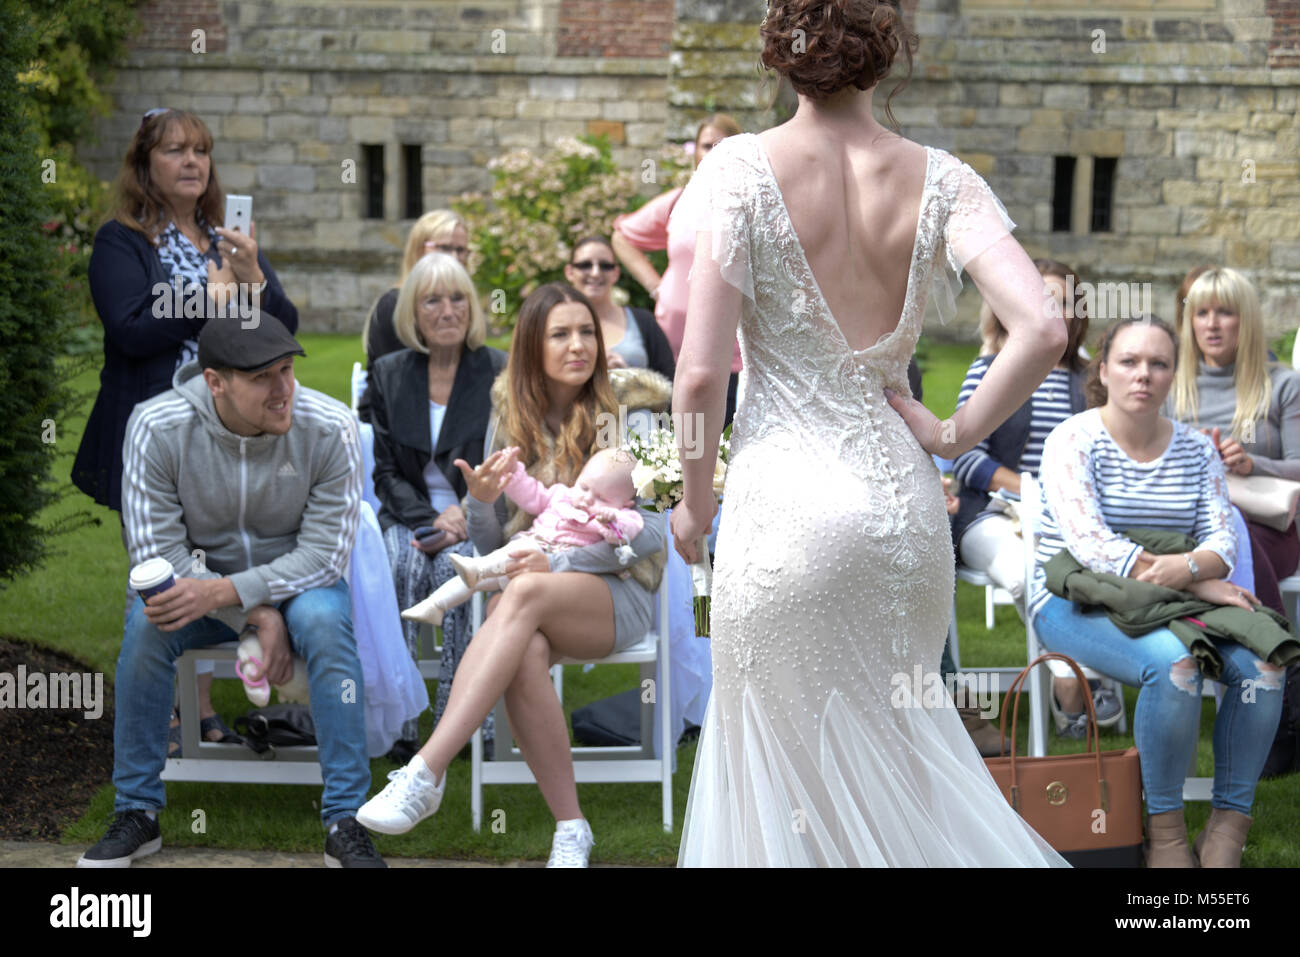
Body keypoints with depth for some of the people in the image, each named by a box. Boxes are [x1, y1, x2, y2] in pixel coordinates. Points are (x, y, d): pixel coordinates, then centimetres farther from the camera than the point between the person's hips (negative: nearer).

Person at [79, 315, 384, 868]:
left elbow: (324, 553, -17)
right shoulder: (156, 427, -20)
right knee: (147, 622, -30)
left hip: (296, 580, 0)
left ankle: (345, 823, -26)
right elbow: (156, 551, -17)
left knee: (324, 620, -33)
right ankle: (136, 813, -14)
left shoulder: (328, 427, -20)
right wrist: (257, 617, -25)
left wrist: (225, 593, -32)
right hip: (197, 583, 1)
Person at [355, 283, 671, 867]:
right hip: (531, 585, 3)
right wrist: (481, 500, -12)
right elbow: (488, 544, 12)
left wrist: (560, 561, -17)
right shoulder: (512, 413, 10)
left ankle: (426, 773, -42)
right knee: (526, 654, -36)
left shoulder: (626, 412, 0)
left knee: (527, 593, -37)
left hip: (619, 592, -2)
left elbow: (649, 534, -5)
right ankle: (570, 829, -25)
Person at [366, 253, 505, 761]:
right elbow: (386, 470, 8)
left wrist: (462, 517, -14)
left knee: (456, 565, -34)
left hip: (479, 521, -1)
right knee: (398, 567, -32)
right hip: (409, 516, 2)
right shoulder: (388, 374, 10)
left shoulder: (500, 373, 3)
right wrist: (428, 520, -9)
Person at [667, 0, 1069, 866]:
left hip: (785, 502, -3)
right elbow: (1044, 331, -12)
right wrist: (955, 435, 2)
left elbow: (700, 375, -11)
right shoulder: (939, 180, -1)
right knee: (893, 740, 22)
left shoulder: (742, 170, -8)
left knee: (798, 762, 11)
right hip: (903, 497, 4)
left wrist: (695, 499, 4)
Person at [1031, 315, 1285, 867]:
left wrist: (1186, 567, -24)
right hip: (1075, 605, -5)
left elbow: (1221, 541, 2)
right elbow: (1090, 546, -17)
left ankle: (1229, 824, -14)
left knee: (1260, 662, -24)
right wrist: (1198, 586, -20)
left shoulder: (1196, 450, 12)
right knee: (1173, 661, -35)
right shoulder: (1073, 441, -5)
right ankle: (1165, 831, -21)